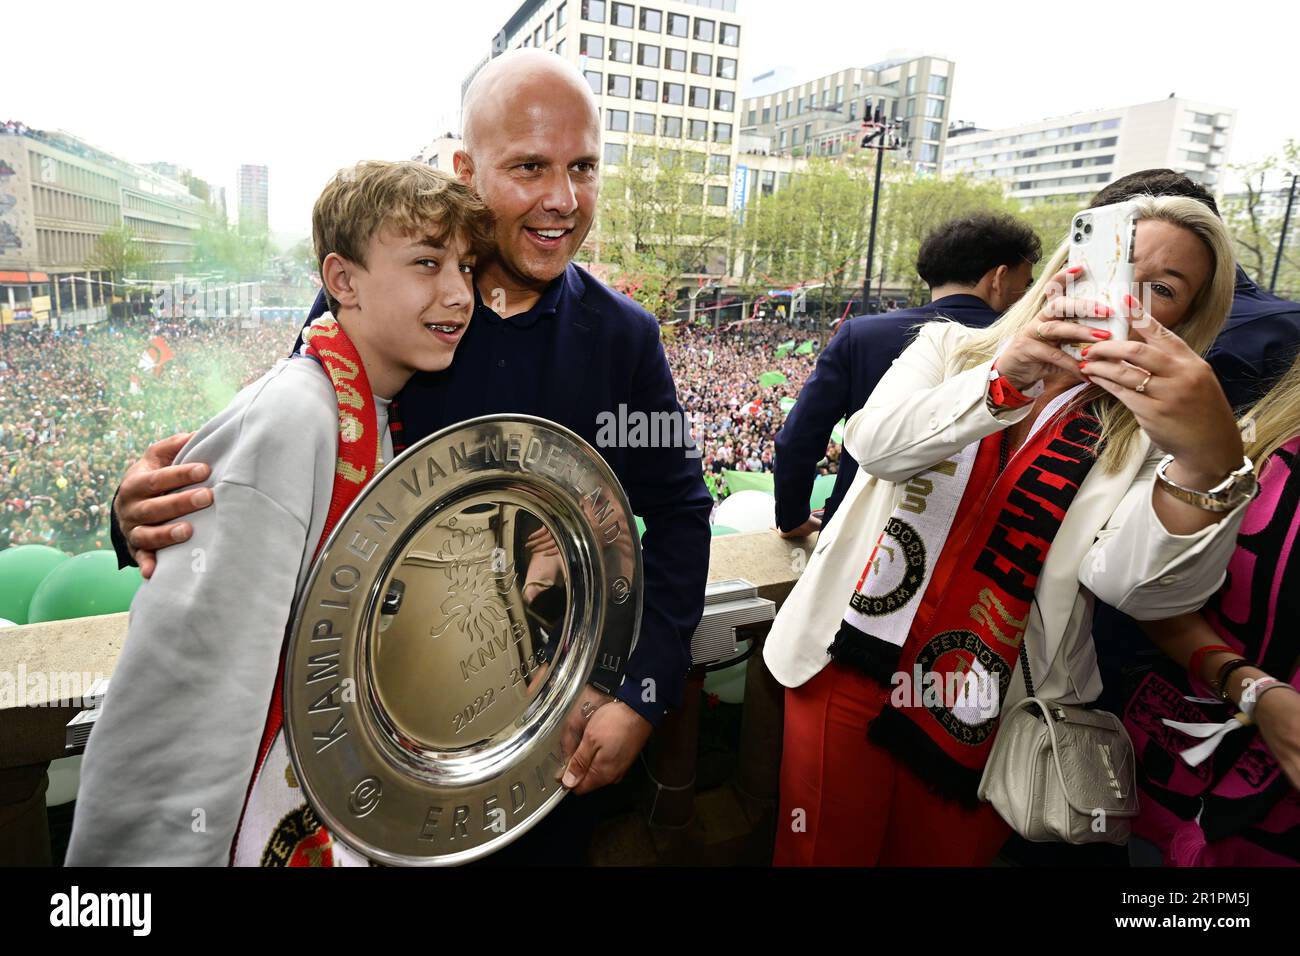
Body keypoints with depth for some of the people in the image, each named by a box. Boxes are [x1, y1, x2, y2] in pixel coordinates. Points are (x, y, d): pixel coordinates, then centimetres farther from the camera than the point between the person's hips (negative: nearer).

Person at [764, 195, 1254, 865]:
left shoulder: (1155, 426, 0)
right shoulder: (951, 347, 3)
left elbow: (1134, 585, -17)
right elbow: (875, 445, -17)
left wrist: (1210, 460, -33)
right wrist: (1005, 377, -30)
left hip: (983, 716, 1)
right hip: (848, 665, 0)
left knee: (942, 852, 18)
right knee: (819, 852, 12)